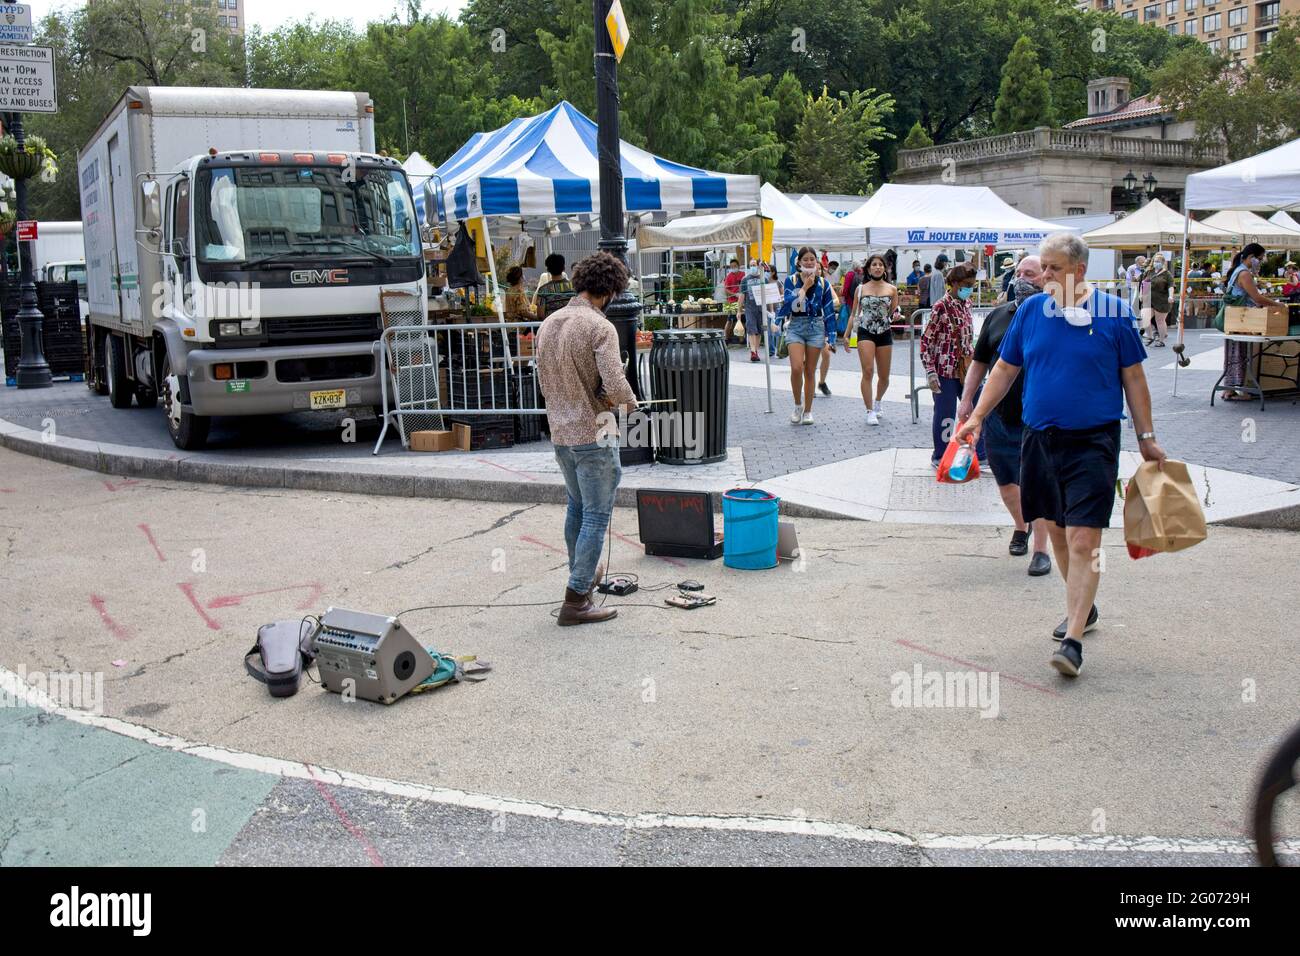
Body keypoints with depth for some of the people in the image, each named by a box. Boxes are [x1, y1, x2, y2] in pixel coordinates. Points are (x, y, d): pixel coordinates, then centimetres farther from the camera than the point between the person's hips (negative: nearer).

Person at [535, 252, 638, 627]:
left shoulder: (548, 323, 6)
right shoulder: (600, 327, -18)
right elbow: (616, 384, -25)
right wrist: (629, 400, -3)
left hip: (560, 433, 8)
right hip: (593, 435, -8)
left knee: (577, 507, 25)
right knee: (597, 516, 1)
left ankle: (582, 575, 40)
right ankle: (576, 600, 1)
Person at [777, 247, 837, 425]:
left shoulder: (822, 283, 5)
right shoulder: (791, 280, 1)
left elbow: (829, 311, 7)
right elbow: (789, 303, -12)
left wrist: (830, 337, 2)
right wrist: (805, 287, -13)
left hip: (816, 327, 1)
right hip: (796, 327, -1)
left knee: (810, 372, 5)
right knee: (796, 368, -17)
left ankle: (808, 411, 15)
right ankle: (798, 404, 5)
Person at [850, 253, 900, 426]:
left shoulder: (892, 289, 5)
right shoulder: (861, 289, 4)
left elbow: (893, 313, 8)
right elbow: (854, 314, 11)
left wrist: (896, 315, -16)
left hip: (885, 334, 2)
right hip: (865, 332, -1)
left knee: (884, 376, 8)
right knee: (868, 372, -15)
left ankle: (877, 401, 37)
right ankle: (870, 412, -9)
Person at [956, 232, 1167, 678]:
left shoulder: (1113, 312, -4)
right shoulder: (1030, 310, 4)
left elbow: (1134, 378, 3)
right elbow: (1005, 369, 13)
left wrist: (1146, 439, 3)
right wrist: (977, 417, 8)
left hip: (1093, 441, -4)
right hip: (1041, 439, 4)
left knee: (1083, 541, -10)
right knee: (1058, 532, 15)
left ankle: (1073, 639, -9)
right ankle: (1083, 608, 35)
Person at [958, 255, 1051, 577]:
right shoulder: (998, 315, 9)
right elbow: (979, 361, 16)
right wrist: (967, 399, 11)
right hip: (998, 414, 5)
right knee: (1005, 482, 15)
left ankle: (1041, 549, 7)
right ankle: (1021, 526, 40)